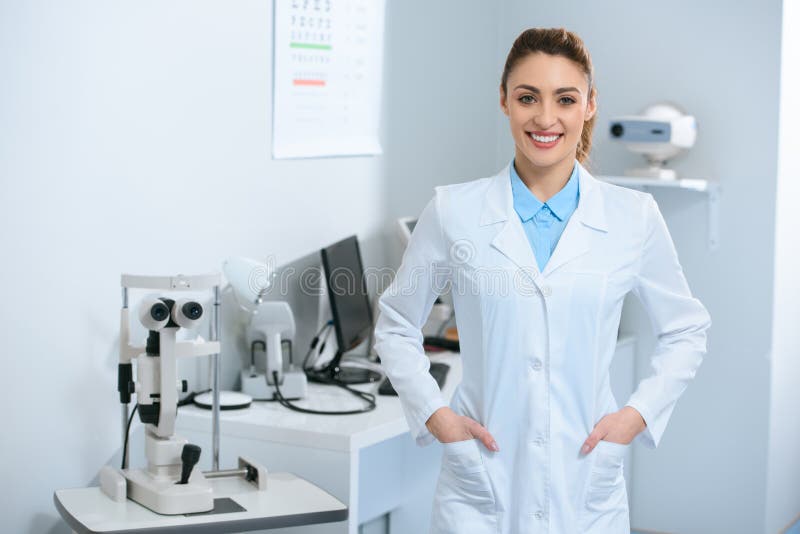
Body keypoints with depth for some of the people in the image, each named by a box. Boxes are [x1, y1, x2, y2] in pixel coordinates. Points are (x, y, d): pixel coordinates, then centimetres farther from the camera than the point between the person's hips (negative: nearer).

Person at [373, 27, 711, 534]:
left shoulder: (634, 216, 0)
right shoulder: (454, 211, -2)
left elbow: (686, 331, 12)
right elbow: (396, 325, 9)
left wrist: (639, 413, -1)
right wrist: (433, 414, -2)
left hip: (587, 491, 1)